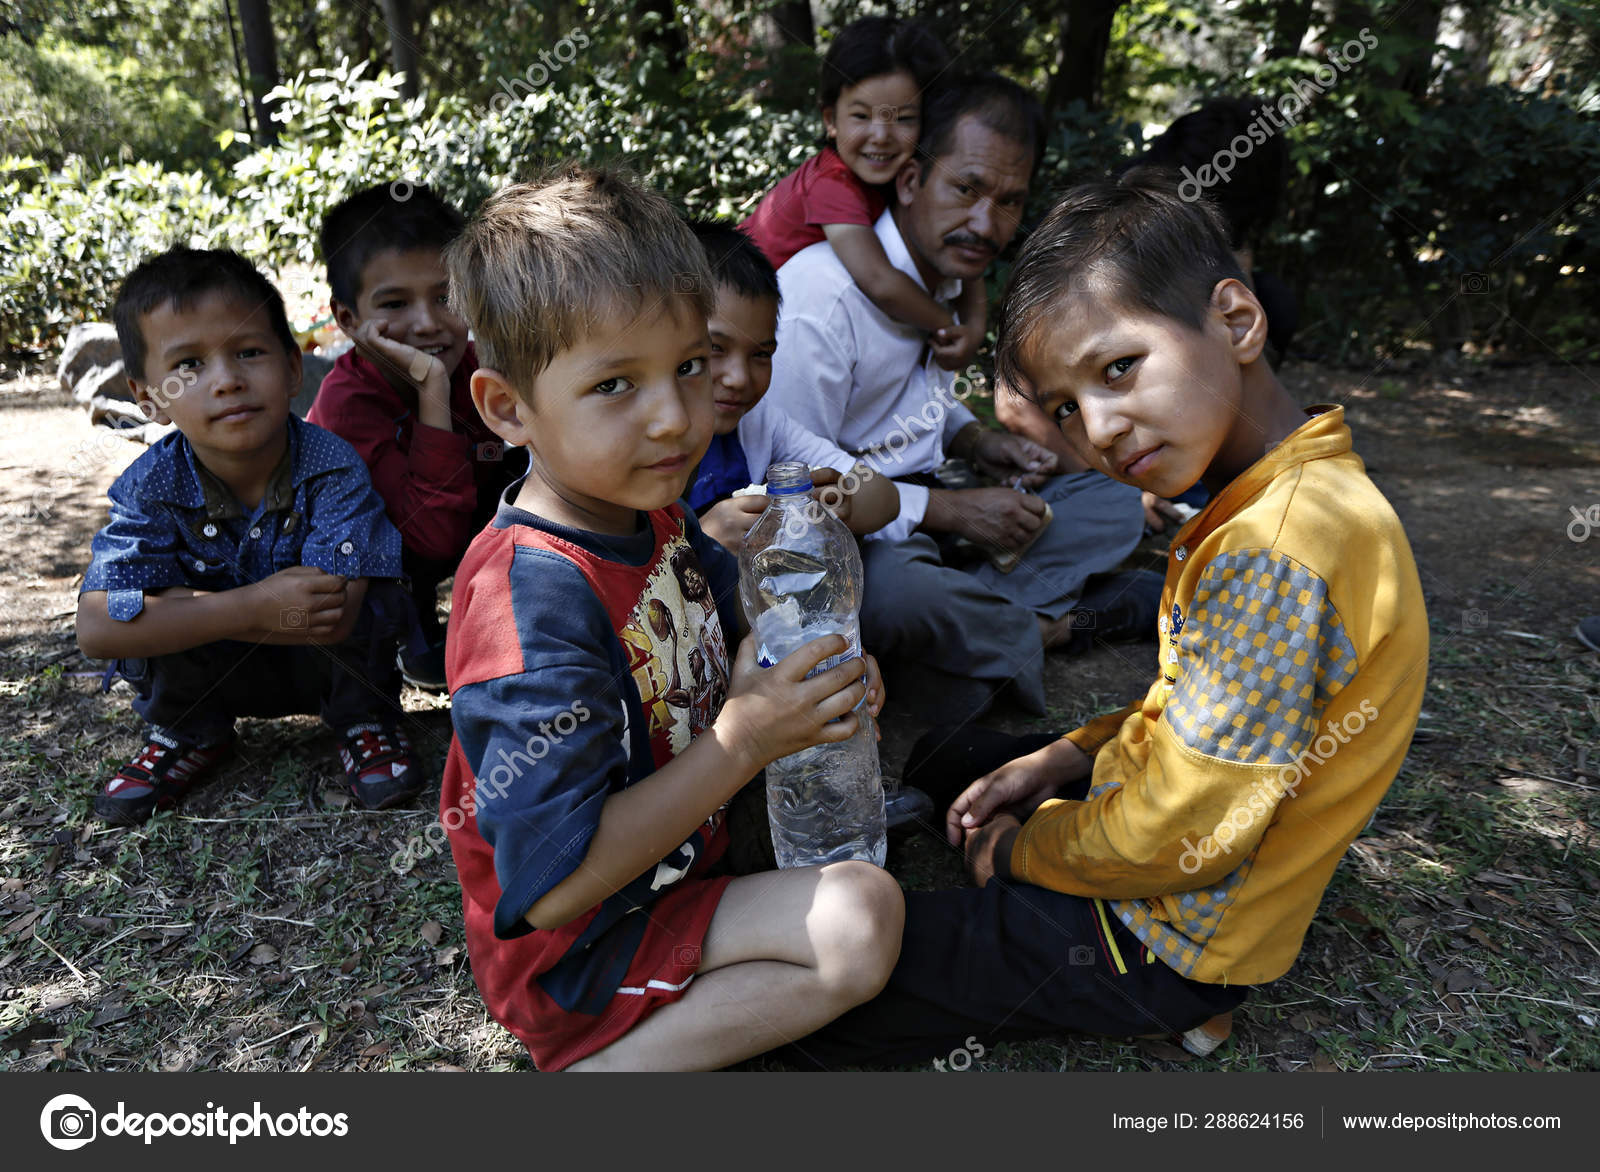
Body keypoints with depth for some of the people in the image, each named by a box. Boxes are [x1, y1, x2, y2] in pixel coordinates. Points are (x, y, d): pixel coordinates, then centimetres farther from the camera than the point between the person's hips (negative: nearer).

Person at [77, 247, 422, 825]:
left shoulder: (333, 468, -26)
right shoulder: (152, 486, -19)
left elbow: (336, 616, -36)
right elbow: (96, 628, -29)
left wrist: (189, 603, -29)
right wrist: (250, 608, -41)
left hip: (326, 665, -3)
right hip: (218, 673, 3)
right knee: (135, 600, -21)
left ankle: (363, 720, -3)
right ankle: (191, 733, 6)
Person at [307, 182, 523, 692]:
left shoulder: (481, 359, -23)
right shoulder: (348, 401, -33)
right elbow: (439, 534, -45)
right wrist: (432, 389, -49)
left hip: (473, 520, 4)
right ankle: (415, 630, -3)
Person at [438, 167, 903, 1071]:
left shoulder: (649, 514, -5)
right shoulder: (533, 608, -33)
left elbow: (711, 653, 13)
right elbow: (550, 888, -32)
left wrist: (809, 672, -9)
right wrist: (741, 743, -31)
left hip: (673, 849, 9)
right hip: (575, 956, -9)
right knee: (860, 923, -25)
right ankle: (599, 1071, -10)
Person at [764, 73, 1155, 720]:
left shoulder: (951, 267, 7)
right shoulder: (823, 295, -21)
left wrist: (976, 440, 3)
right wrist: (951, 509, -19)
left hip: (925, 505, 9)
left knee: (1113, 502, 2)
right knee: (896, 588, -41)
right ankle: (1045, 626, -8)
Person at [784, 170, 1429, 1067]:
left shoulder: (1279, 552, -32)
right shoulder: (1286, 499, 1)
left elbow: (1177, 836, -28)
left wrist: (1026, 847, -10)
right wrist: (1058, 761, 2)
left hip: (1174, 938, -10)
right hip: (1155, 824, 10)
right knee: (943, 757, 28)